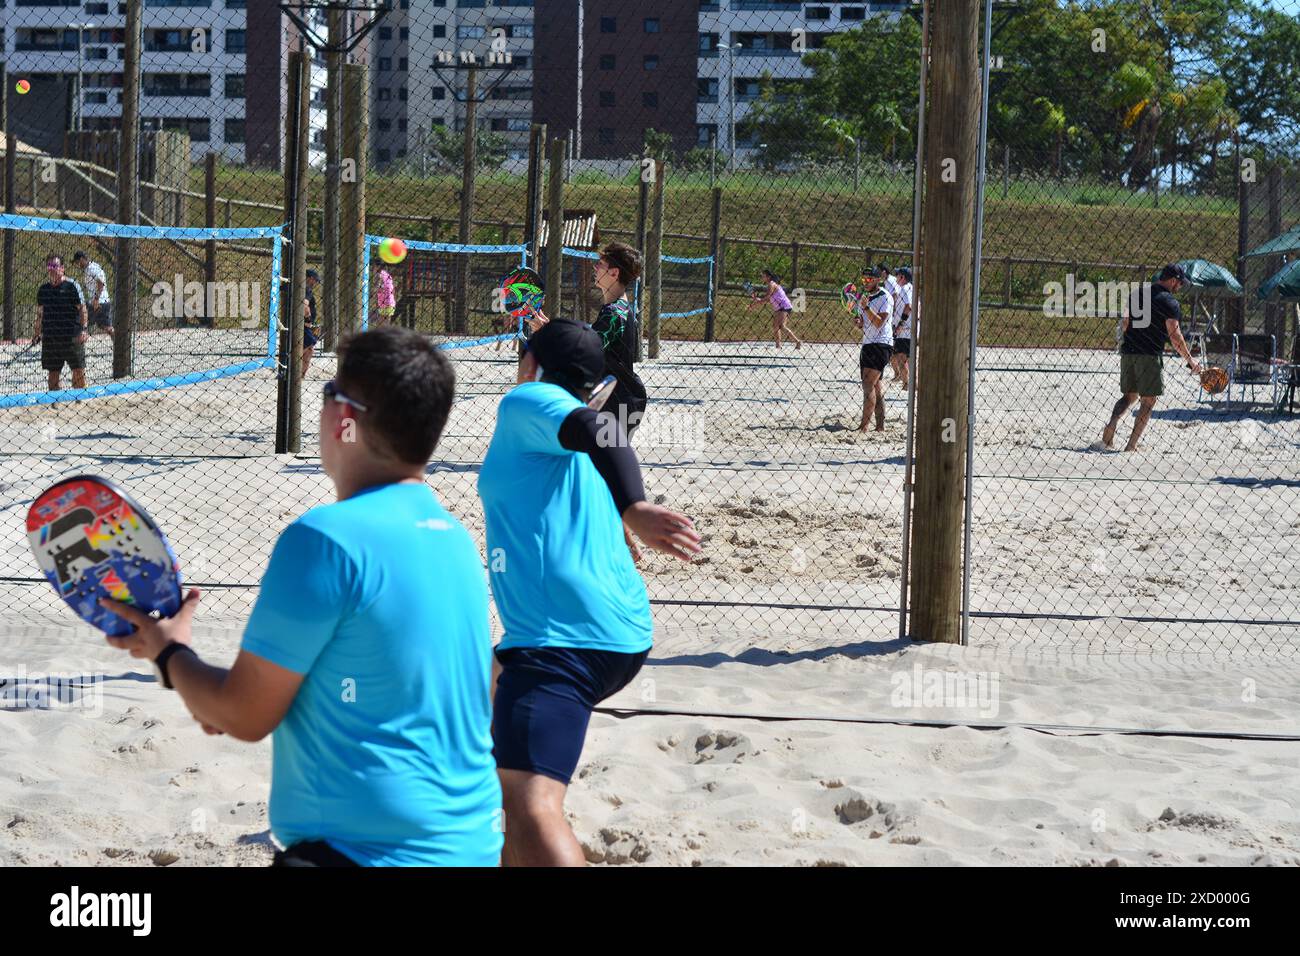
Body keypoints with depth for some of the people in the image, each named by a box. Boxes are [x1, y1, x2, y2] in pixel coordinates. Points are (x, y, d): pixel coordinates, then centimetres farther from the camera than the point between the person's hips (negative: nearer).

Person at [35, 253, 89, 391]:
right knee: (53, 372, 9)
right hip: (50, 337, 5)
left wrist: (84, 329, -15)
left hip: (72, 337, -5)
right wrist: (38, 333, 13)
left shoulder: (71, 286, -4)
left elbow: (82, 308, -5)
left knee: (78, 370, -2)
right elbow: (40, 313, 18)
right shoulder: (43, 289, 11)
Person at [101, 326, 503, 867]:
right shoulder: (455, 538, 6)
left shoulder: (327, 538, -17)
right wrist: (227, 697, 19)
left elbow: (245, 717, -11)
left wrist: (168, 652, 7)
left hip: (371, 849, -8)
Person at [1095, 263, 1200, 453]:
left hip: (1128, 352, 6)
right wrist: (1190, 360, -7)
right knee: (1148, 401, 4)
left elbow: (1125, 323, 18)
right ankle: (1131, 446, 1)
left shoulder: (1137, 293, 12)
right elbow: (1174, 336, -13)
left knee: (1129, 396, 18)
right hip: (1150, 355, -6)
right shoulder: (1169, 302, -9)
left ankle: (1111, 426, -5)